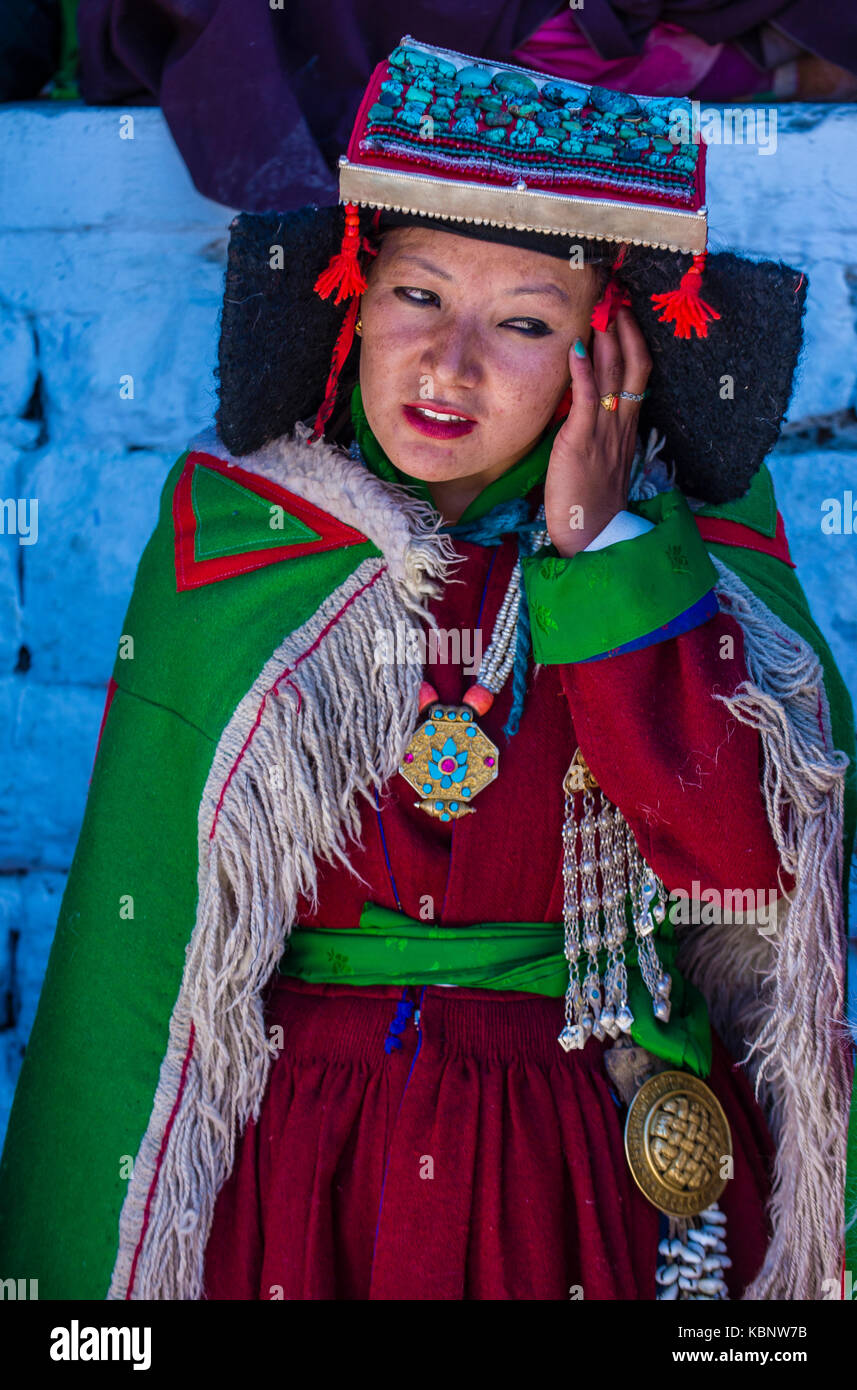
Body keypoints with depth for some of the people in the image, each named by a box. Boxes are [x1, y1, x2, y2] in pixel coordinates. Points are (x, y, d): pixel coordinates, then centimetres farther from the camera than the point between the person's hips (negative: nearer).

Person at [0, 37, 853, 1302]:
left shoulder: (694, 532, -4)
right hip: (284, 1182, 0)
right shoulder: (233, 522, -6)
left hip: (597, 1183, 1)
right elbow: (133, 928, -4)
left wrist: (602, 546, -17)